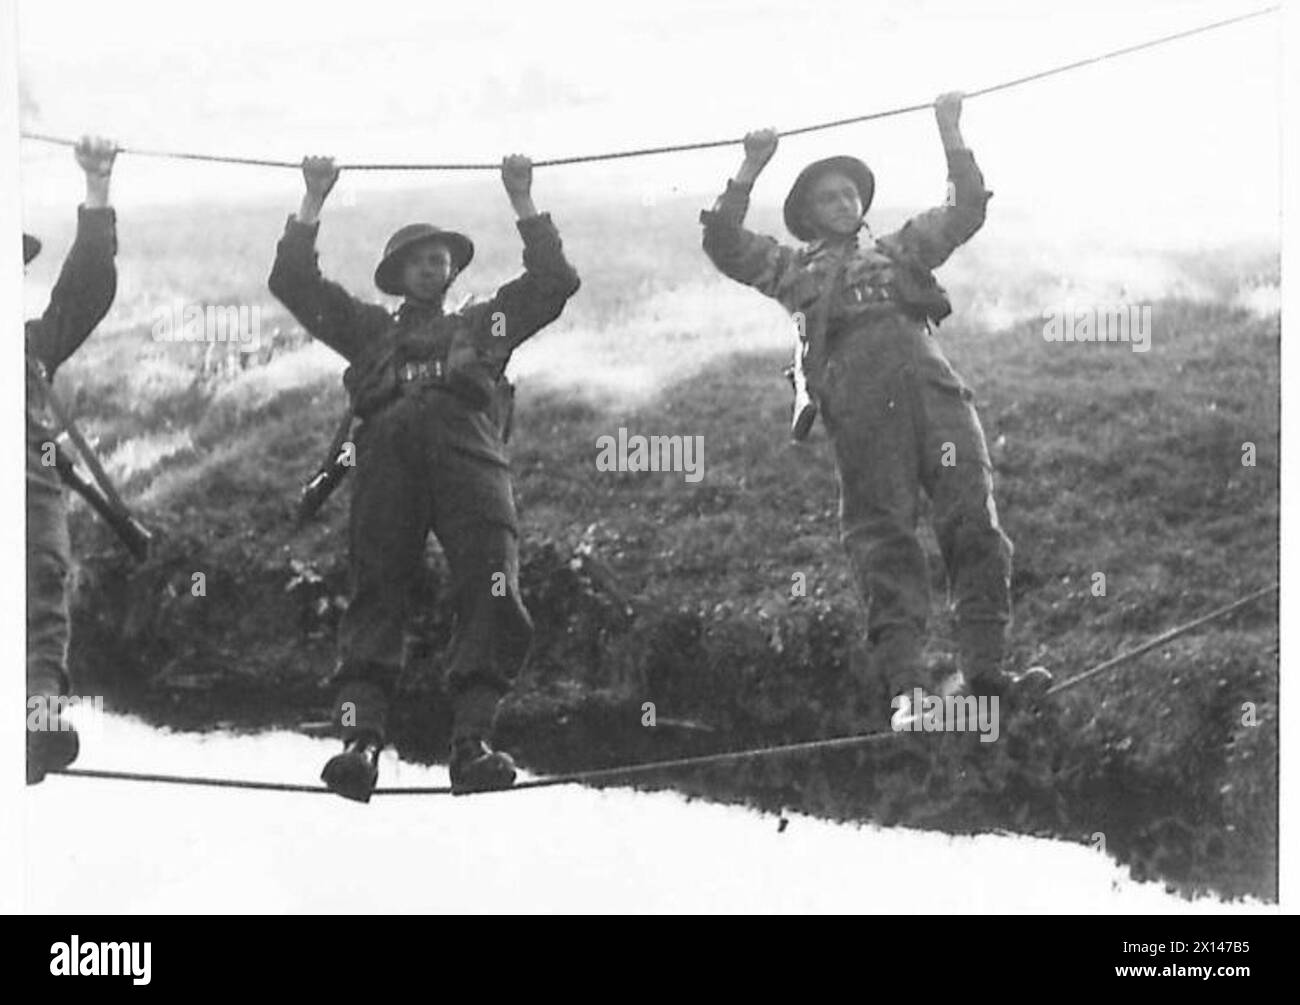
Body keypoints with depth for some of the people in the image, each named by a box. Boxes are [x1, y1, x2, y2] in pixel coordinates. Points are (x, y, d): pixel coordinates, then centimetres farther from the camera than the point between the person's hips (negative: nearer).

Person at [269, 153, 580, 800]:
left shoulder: (485, 324, 38)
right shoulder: (371, 330, 36)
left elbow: (555, 281, 32)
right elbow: (293, 282, 31)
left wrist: (523, 203, 28)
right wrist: (314, 201, 28)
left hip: (468, 449, 0)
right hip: (389, 450, 0)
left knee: (493, 599, -19)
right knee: (375, 595, -16)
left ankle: (471, 742, -25)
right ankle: (361, 739, -25)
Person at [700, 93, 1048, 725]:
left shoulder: (901, 250, 35)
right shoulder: (794, 270, 30)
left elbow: (967, 210, 31)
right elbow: (725, 246, 19)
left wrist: (951, 137, 23)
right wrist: (749, 172, 13)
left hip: (926, 374, 2)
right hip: (855, 393, -2)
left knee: (972, 514, -13)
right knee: (883, 532, -12)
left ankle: (983, 667, -17)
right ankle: (901, 677, -20)